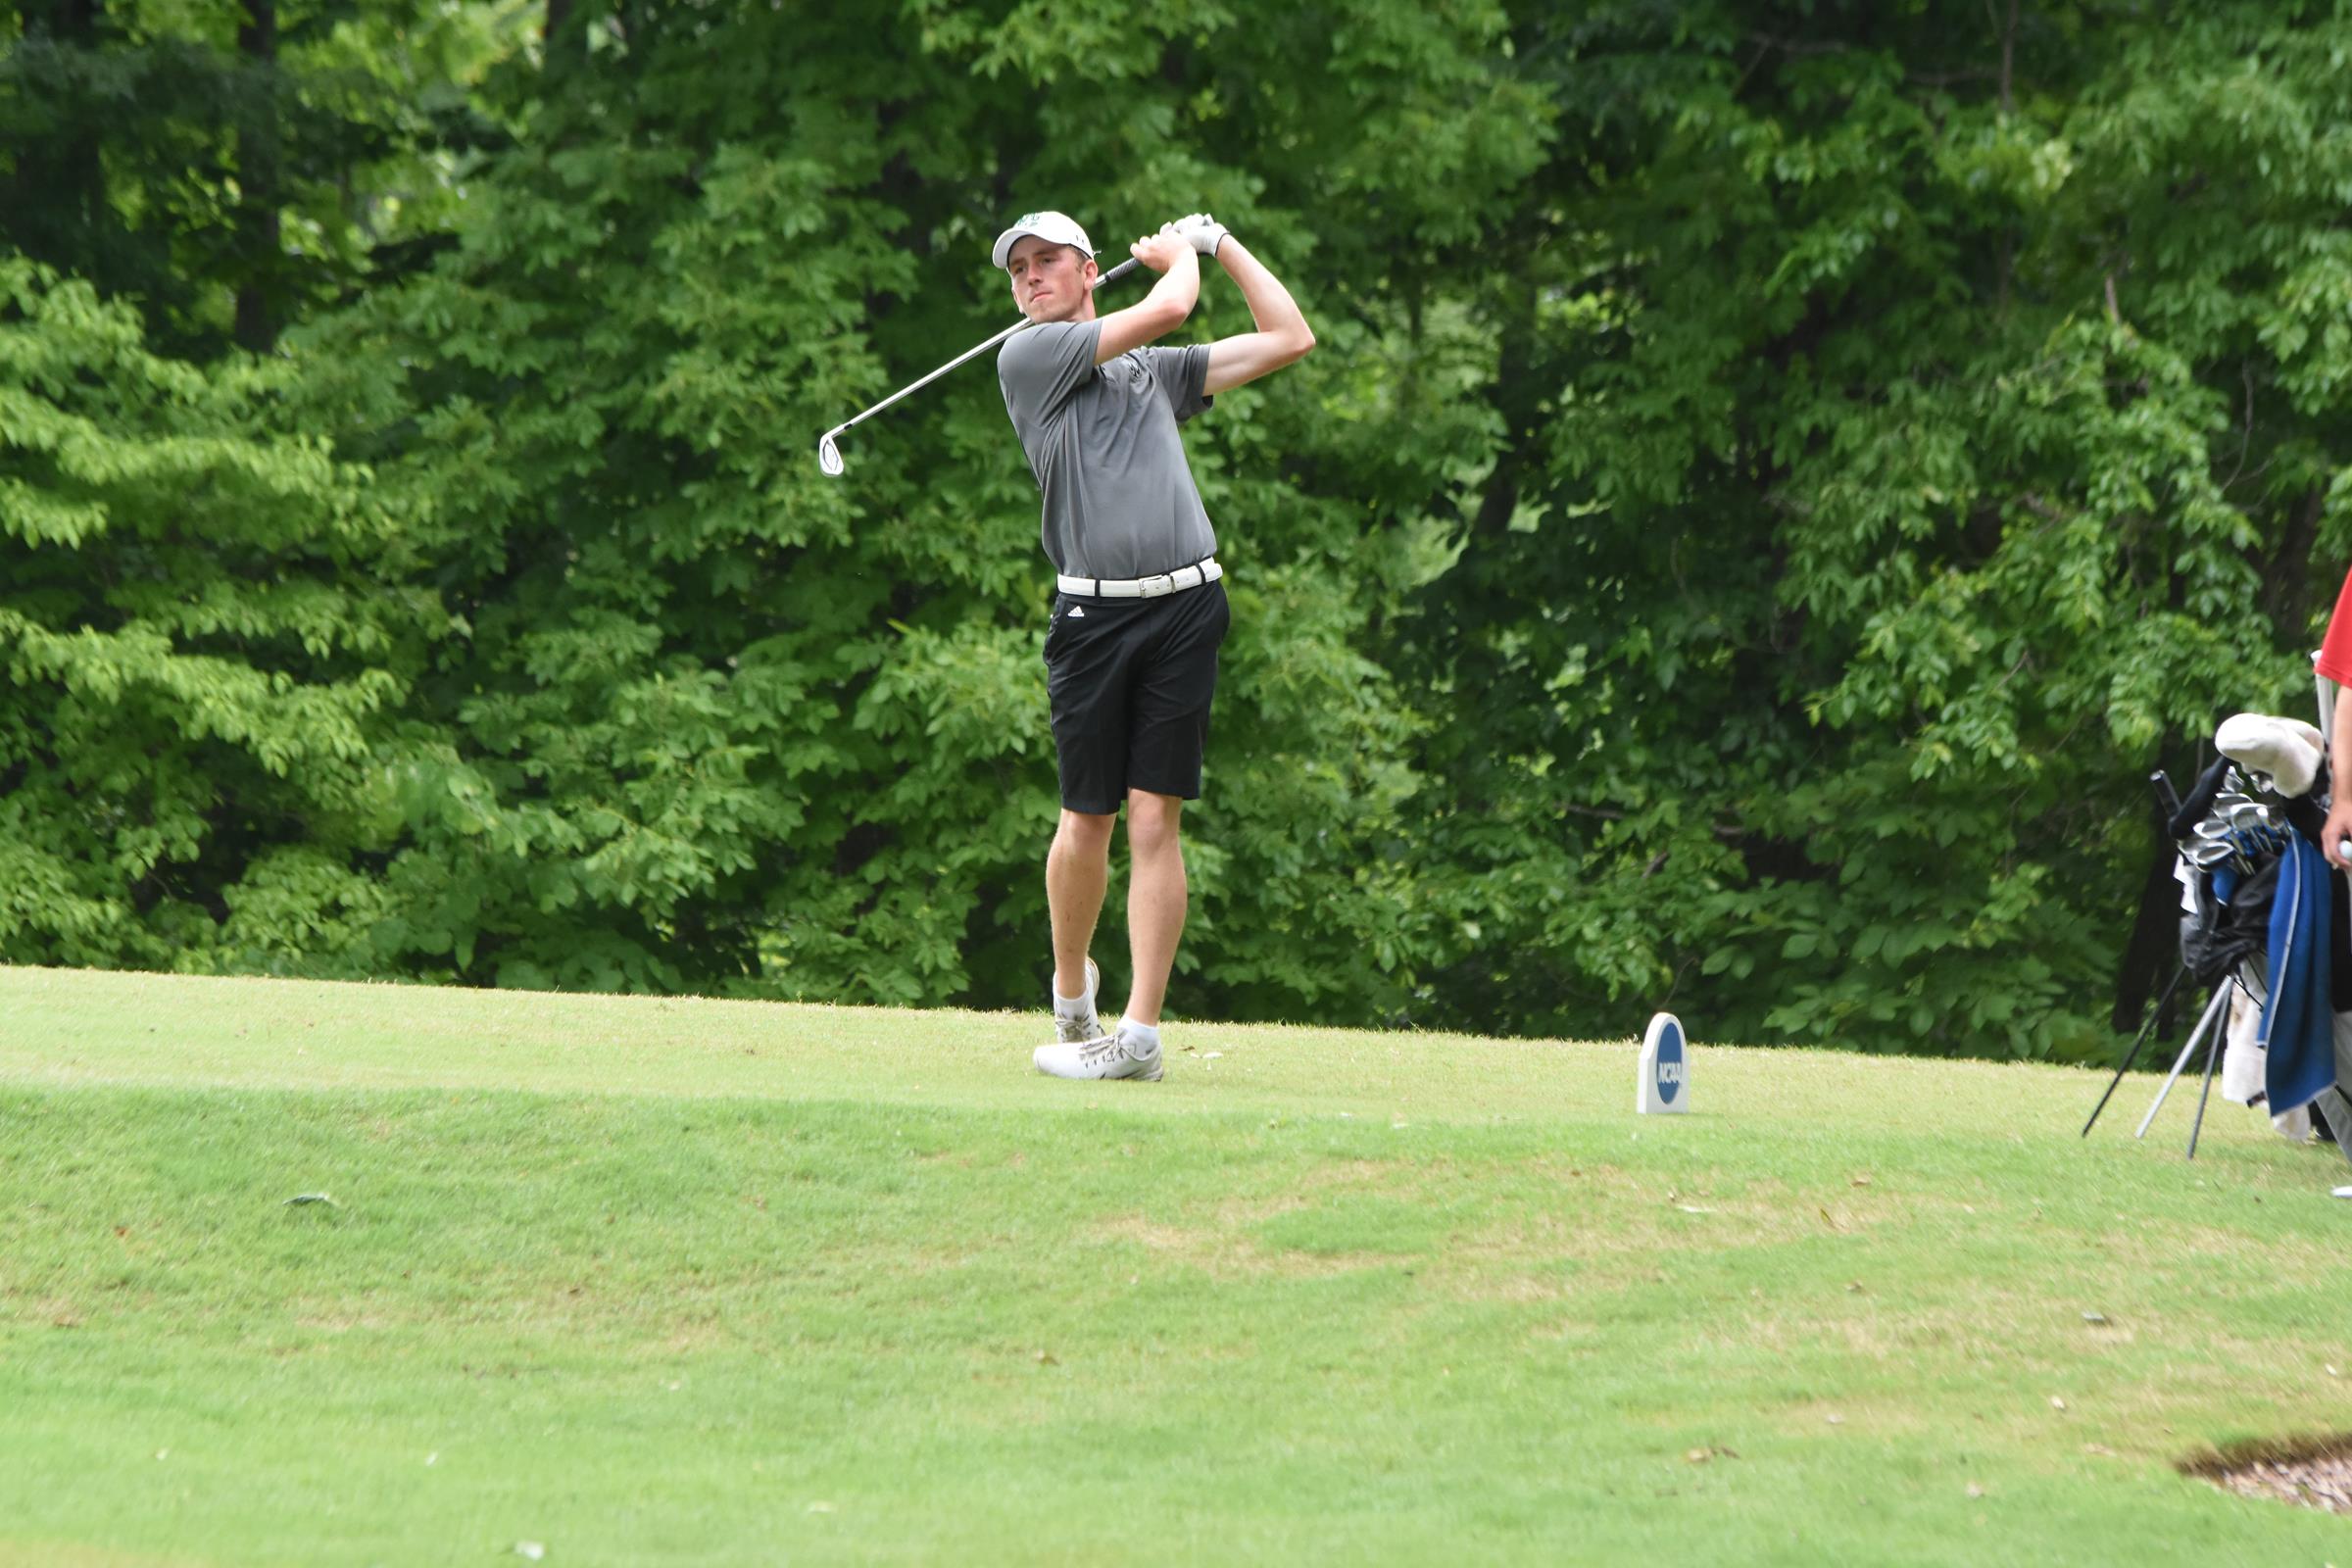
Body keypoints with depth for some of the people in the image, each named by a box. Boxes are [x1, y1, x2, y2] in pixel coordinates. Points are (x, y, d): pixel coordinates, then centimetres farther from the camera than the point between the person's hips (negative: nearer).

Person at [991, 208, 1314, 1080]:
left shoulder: (1157, 371, 22)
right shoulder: (1027, 356, 6)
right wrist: (1179, 256, 19)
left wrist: (1220, 242, 26)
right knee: (1088, 820, 2)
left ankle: (1140, 1031, -6)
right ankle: (1071, 989, 27)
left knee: (1155, 818, -5)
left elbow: (1289, 339, 24)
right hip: (1092, 612, -2)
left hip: (1184, 609, 2)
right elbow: (1167, 309, -1)